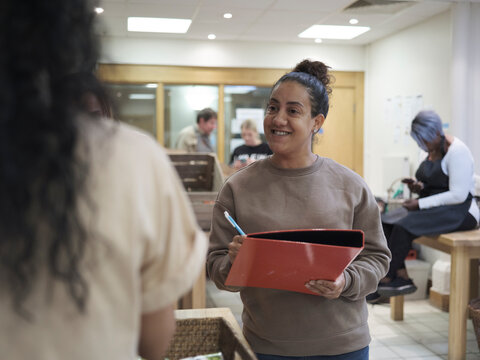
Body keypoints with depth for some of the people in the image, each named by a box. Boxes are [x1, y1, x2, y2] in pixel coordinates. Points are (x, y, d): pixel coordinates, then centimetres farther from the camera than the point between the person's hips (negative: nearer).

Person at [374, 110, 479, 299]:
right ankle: (401, 278, -13)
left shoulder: (456, 151, -15)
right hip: (433, 208, 9)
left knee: (403, 226, -27)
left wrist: (421, 203, -20)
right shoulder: (431, 150, 12)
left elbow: (458, 195, -21)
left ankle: (384, 281, -14)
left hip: (459, 212, -9)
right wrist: (419, 187, 1)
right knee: (385, 222, -12)